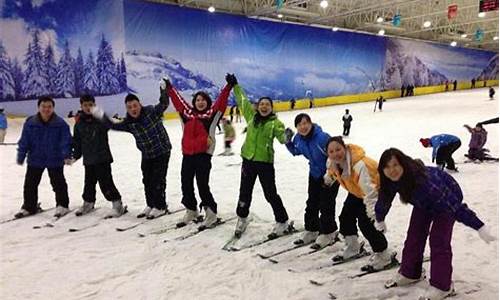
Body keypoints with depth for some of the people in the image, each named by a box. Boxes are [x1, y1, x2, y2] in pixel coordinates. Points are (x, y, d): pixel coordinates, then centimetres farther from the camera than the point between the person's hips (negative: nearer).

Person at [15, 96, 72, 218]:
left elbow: (66, 141, -13)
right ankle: (29, 207, 28)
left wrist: (67, 156, -22)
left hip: (55, 161, -2)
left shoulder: (60, 123, -13)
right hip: (35, 160, 3)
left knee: (58, 184, 10)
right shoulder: (30, 123, -7)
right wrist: (21, 156, -3)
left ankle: (62, 206, 26)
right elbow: (24, 141, -3)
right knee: (30, 184, 12)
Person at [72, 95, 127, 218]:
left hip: (102, 158, -5)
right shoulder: (80, 123, 6)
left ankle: (118, 204, 2)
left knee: (106, 182, -7)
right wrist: (75, 155, 14)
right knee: (89, 182, 18)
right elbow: (77, 141, 14)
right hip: (88, 159, 5)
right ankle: (88, 203, 37)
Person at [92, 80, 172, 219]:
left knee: (158, 180, -1)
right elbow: (114, 126, -1)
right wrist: (102, 116, -11)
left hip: (162, 152, -5)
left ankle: (160, 206, 14)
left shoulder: (151, 112, -17)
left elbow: (164, 104, -24)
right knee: (147, 181, 14)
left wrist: (163, 89, -35)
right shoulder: (128, 123, -5)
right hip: (147, 155, 6)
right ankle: (151, 205, 31)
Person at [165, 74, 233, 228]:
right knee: (186, 184, 14)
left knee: (202, 185, -3)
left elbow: (221, 101, -9)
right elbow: (177, 100, 21)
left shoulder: (212, 113, -1)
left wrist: (229, 86, -16)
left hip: (203, 155, -5)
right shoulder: (187, 112, 11)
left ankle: (211, 213, 13)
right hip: (187, 155, 6)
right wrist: (169, 87, 27)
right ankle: (191, 211, 33)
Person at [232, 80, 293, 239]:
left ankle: (282, 223, 19)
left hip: (265, 162, -4)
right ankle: (242, 218, 37)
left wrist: (287, 137, -40)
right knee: (245, 192, 16)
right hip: (248, 160, 4)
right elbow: (242, 100, 14)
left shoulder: (275, 122, -6)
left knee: (270, 194, 4)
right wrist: (235, 85, 16)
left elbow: (282, 136, -18)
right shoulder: (251, 115, 5)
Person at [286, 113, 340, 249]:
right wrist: (288, 141, -10)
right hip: (315, 173, 7)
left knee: (326, 205, -2)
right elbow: (295, 151, 10)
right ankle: (311, 231, 28)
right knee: (311, 203, 13)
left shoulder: (322, 137, -32)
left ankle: (328, 234, 15)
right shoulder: (298, 138, -10)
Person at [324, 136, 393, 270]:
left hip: (378, 190, -8)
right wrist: (328, 178, 29)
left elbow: (370, 192, -46)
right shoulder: (331, 163, -19)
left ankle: (384, 255, 2)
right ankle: (353, 248, 34)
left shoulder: (359, 165, -43)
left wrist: (375, 215, -51)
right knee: (346, 216, 11)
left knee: (366, 222, -18)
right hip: (356, 191, 8)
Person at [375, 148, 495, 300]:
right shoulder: (391, 180, -24)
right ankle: (409, 273, 25)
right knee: (414, 235, 6)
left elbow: (453, 204, -43)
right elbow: (384, 199, -4)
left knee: (438, 240, -14)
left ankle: (441, 286, -1)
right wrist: (380, 219, 12)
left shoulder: (423, 180, -45)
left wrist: (479, 226, -42)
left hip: (447, 199, -6)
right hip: (423, 203, 6)